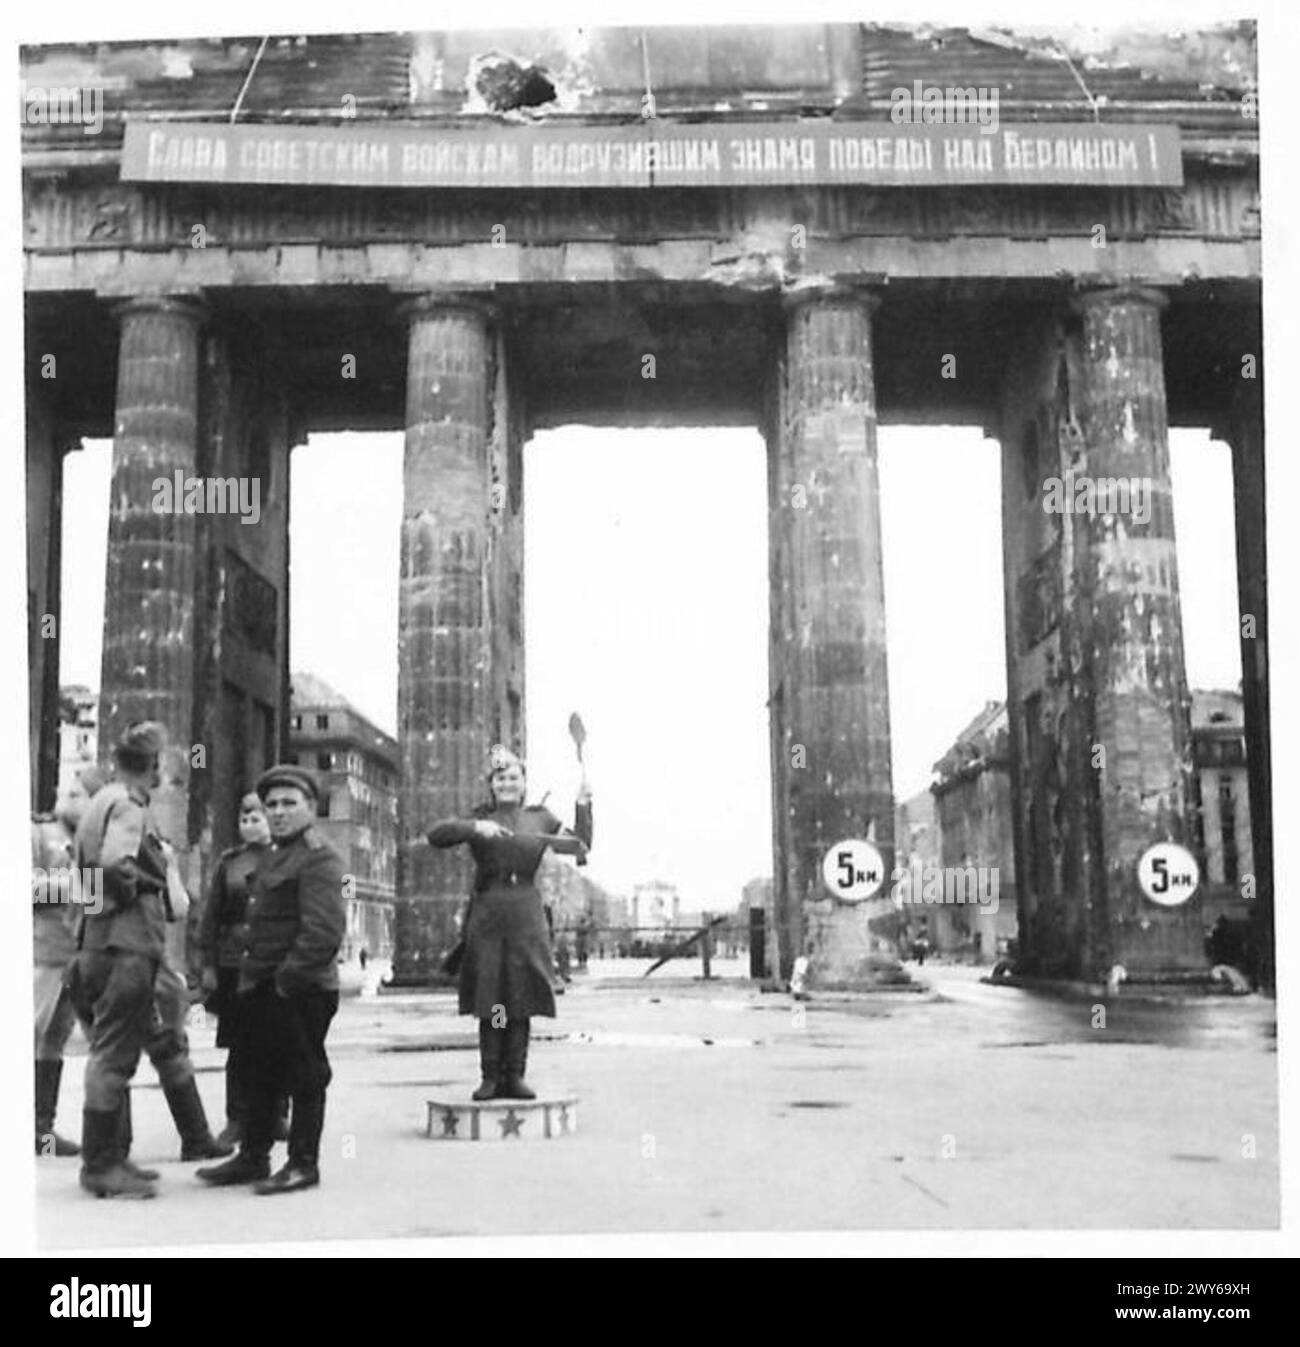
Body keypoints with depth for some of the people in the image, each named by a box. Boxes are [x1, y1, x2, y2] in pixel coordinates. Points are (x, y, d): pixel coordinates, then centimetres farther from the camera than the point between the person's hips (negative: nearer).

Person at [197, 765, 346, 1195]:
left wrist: (288, 978, -21)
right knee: (258, 1075, 16)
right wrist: (251, 976, 14)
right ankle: (252, 1156, 26)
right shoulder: (275, 857, 19)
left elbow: (325, 931, -22)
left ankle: (304, 1164, 8)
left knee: (304, 1077, 0)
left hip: (300, 991, -10)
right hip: (262, 989, 10)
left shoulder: (318, 858, -13)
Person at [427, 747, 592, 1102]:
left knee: (521, 1000, 1)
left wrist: (583, 804, 6)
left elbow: (581, 847, 14)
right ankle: (490, 1077, 6)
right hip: (487, 914, -1)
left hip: (526, 916, 1)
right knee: (488, 1001, -1)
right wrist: (475, 828, -17)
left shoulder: (540, 818, 12)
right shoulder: (479, 817, 8)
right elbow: (435, 835, -5)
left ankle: (514, 1076, 9)